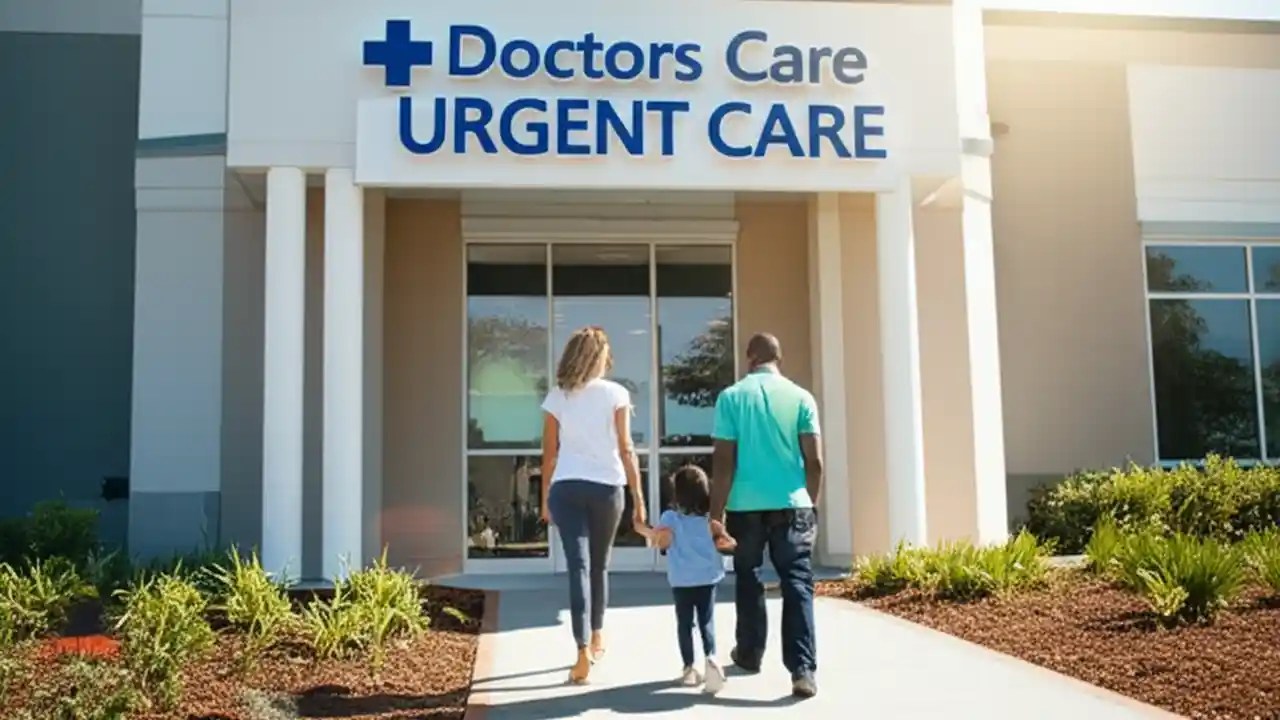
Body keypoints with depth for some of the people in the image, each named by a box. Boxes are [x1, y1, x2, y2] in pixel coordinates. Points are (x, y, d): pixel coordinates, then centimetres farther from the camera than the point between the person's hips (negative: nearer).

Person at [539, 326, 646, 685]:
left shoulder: (556, 397, 4)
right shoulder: (615, 394, 0)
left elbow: (549, 452, 5)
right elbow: (625, 449, -3)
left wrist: (544, 498, 14)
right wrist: (638, 497, 1)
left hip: (566, 487, 0)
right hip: (606, 487, 0)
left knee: (578, 566, -3)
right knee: (599, 565, 17)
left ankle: (583, 652, -13)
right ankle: (597, 638, 33)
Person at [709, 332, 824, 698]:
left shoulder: (731, 397, -1)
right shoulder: (801, 397, 2)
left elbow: (723, 460, -5)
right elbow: (814, 460, 0)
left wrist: (716, 511, 0)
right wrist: (812, 503, 13)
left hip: (745, 506, 0)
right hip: (792, 505, 0)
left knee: (748, 581, 18)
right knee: (798, 585, 1)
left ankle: (750, 654, 30)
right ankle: (803, 669, -8)